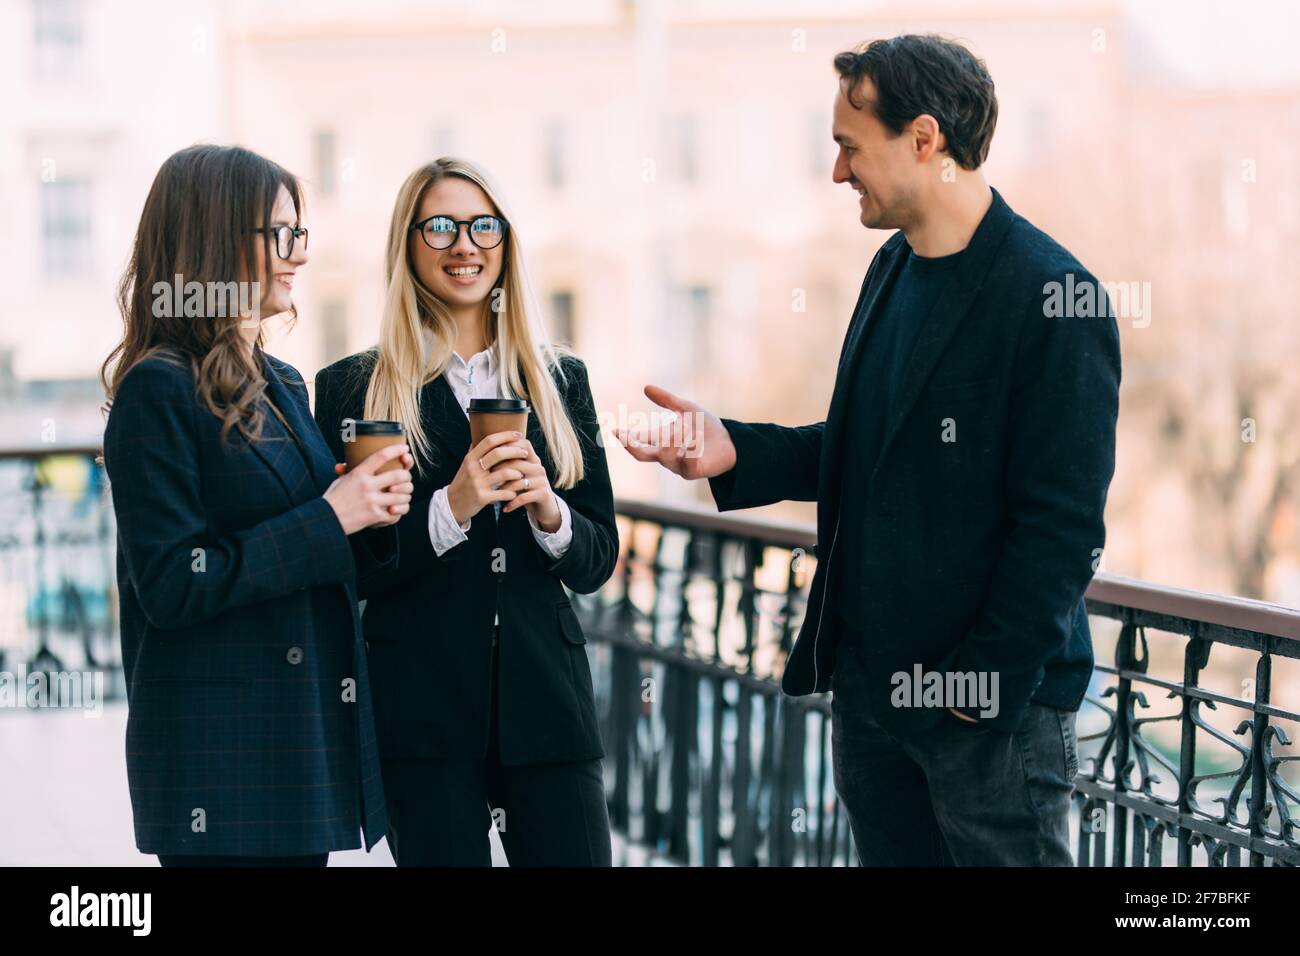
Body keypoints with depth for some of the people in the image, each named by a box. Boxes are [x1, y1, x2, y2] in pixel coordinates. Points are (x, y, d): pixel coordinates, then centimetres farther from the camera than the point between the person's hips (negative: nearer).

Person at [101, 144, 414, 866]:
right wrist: (328, 519, -16)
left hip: (308, 742, 8)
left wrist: (371, 517, 0)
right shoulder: (158, 391, -10)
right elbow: (171, 586, -18)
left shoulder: (283, 386, 15)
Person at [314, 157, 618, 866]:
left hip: (545, 697, 3)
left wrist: (547, 510, -10)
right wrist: (452, 507, -17)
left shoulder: (561, 379, 12)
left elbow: (596, 563, 11)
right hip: (421, 713, -2)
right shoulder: (351, 389, 3)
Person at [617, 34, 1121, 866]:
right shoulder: (896, 268, 10)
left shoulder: (1050, 296, -16)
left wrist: (984, 686, -17)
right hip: (871, 674, 8)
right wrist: (736, 453, 3)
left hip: (991, 700, -8)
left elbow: (1062, 524, -18)